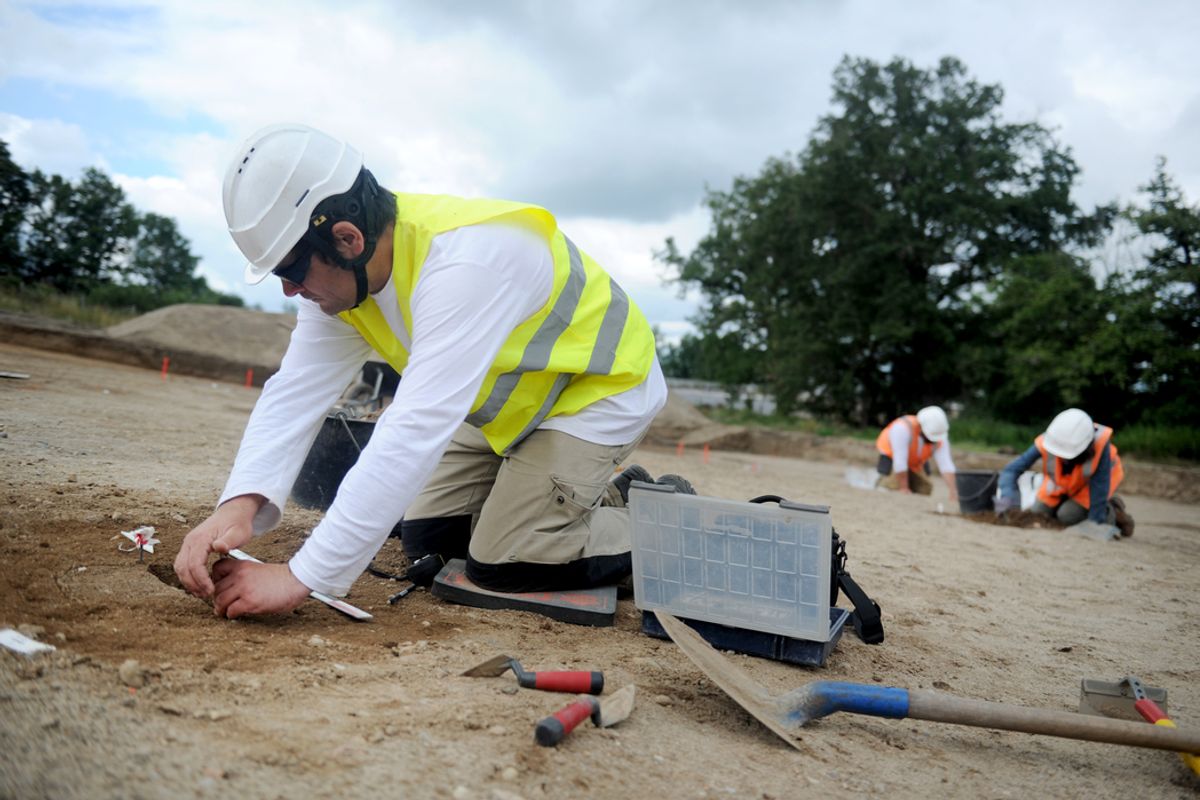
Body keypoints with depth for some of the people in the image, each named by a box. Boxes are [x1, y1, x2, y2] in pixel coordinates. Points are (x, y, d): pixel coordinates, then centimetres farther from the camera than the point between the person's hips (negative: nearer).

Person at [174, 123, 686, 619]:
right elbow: (294, 395, -16)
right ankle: (613, 497, 22)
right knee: (427, 538, 7)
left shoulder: (464, 262, -38)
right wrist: (239, 504, -33)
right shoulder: (341, 271, -11)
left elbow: (416, 433, -44)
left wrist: (300, 577, -42)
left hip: (601, 389, -8)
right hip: (517, 402, 8)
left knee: (500, 563, -14)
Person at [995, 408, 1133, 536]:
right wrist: (1007, 496, -51)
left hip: (1092, 482, -3)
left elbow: (1098, 489, -36)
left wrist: (1095, 525, -32)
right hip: (1065, 483, 4)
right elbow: (1012, 470, -33)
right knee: (1040, 511, -3)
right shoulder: (1047, 441, -36)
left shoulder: (1100, 445, -42)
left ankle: (1112, 513, 6)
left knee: (1067, 515, -20)